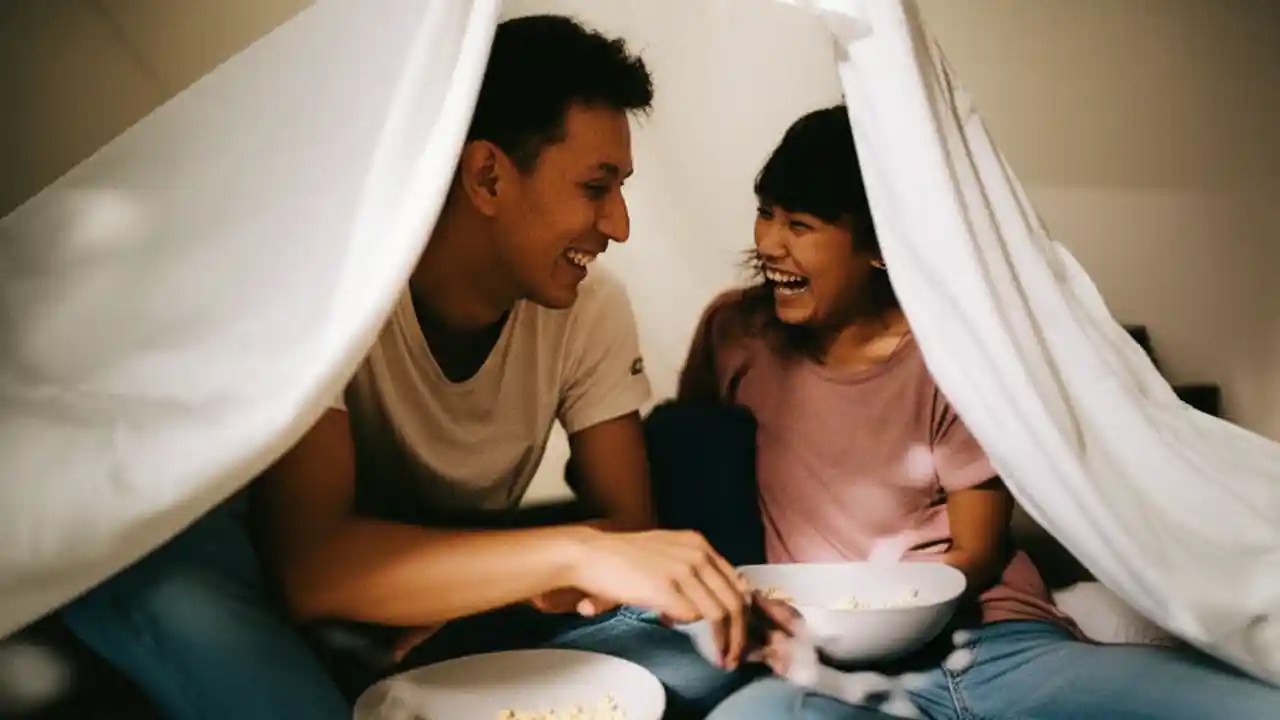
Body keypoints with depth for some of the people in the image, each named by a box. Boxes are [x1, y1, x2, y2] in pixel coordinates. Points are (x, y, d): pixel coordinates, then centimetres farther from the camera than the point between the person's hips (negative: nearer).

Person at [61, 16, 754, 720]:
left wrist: (476, 580, -27)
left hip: (469, 630, 3)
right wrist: (574, 552, -43)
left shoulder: (591, 307, -10)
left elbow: (627, 524, -9)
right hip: (308, 633, -2)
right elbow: (305, 562, -34)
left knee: (704, 650, -21)